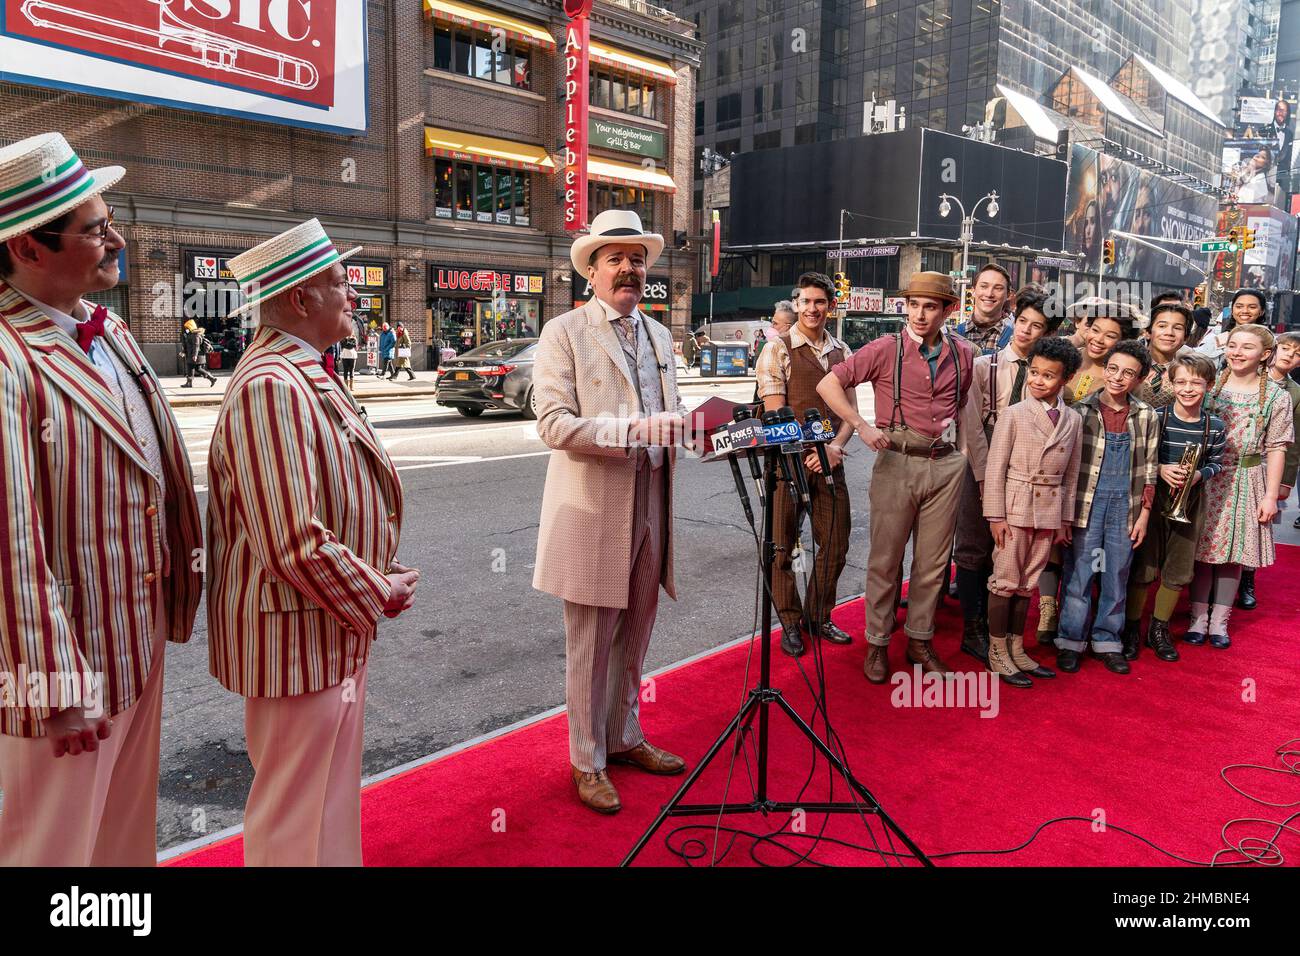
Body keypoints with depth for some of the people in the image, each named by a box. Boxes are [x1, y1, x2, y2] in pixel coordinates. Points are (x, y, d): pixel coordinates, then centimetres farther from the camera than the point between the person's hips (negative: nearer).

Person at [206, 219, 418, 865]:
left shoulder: (303, 374, 10)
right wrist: (379, 593, -14)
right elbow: (296, 546, -30)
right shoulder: (272, 387, -24)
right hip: (299, 639, -10)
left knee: (327, 795, 26)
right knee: (301, 816, 7)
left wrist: (381, 577, 7)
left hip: (331, 627, 10)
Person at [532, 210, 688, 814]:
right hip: (593, 509, -6)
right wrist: (633, 430, -26)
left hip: (651, 504, 6)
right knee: (590, 644, 4)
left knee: (635, 636, 17)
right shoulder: (563, 333, -6)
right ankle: (587, 761, 20)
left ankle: (624, 738, 34)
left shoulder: (659, 336, 15)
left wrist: (684, 422, -2)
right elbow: (553, 425, -15)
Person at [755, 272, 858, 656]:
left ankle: (818, 617, 29)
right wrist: (807, 454, -16)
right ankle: (790, 622, 20)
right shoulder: (778, 350, -4)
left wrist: (835, 447, -10)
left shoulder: (842, 353, 12)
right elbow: (775, 413, -10)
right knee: (782, 546, 4)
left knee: (835, 545, 11)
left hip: (829, 461, 5)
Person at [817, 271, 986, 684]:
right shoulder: (886, 349, -4)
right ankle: (877, 643, 17)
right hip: (897, 463, -3)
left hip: (946, 466, 3)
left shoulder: (962, 354, 7)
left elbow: (965, 410, 18)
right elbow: (828, 384, -5)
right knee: (885, 559, 3)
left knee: (933, 561, 10)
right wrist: (862, 426, -15)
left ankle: (919, 640, 25)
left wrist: (980, 467, 15)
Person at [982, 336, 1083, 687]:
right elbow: (995, 468, -7)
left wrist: (1066, 519, 10)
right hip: (1015, 507, -4)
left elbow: (1071, 474, 11)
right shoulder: (1013, 414, -6)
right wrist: (995, 516, -11)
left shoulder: (1073, 420, 6)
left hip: (1050, 511, 4)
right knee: (1006, 580, 2)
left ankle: (1016, 649, 23)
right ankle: (997, 653, 13)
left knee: (1028, 583, 12)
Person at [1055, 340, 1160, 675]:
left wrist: (1144, 513, 4)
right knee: (1079, 573, 2)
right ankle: (1071, 641, 13)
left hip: (1125, 504, 3)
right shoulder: (1081, 410, -4)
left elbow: (1149, 468, 8)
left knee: (1117, 576, 9)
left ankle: (1107, 642, 21)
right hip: (1087, 500, -2)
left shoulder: (1146, 416, 4)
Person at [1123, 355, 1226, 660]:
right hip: (1153, 498, -3)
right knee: (1143, 568, 2)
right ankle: (1132, 629, 18)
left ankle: (1159, 629, 28)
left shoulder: (1215, 426, -3)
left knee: (1178, 572, 11)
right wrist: (1160, 469, -22)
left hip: (1190, 503, 3)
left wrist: (1199, 474, -15)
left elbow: (1216, 463, 6)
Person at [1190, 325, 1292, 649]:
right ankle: (1198, 618, 17)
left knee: (1233, 553, 7)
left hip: (1246, 482, 0)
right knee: (1202, 550, 6)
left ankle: (1219, 621, 19)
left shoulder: (1277, 397, -2)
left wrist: (1271, 495, -4)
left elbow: (1275, 449, -1)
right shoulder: (1210, 385, -1)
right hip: (1206, 479, 0)